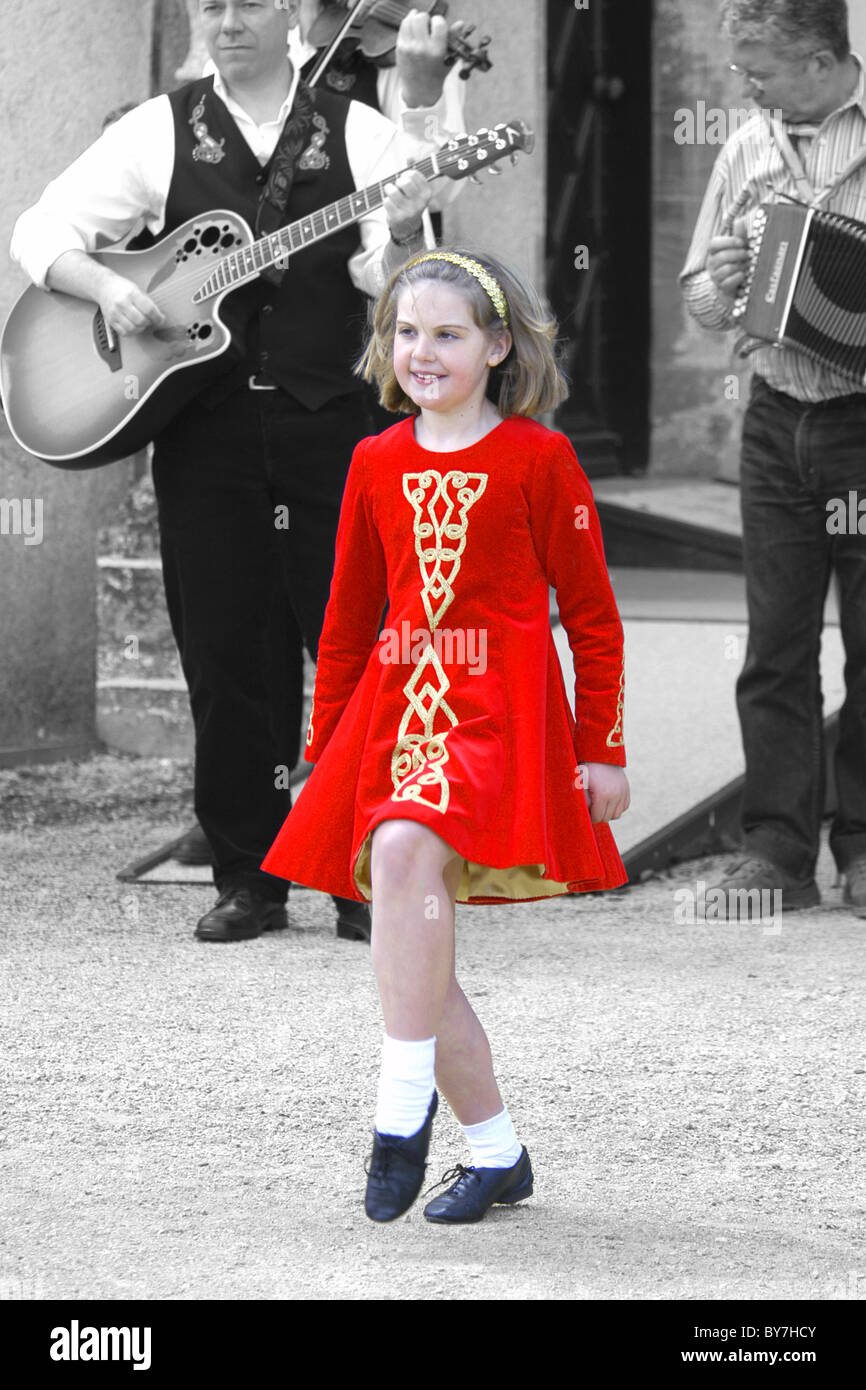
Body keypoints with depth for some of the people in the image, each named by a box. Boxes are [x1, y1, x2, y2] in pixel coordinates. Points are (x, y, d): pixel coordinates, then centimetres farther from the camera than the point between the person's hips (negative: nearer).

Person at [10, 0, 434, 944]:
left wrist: (402, 236, -24)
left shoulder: (357, 136, 5)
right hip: (205, 429, 1)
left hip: (329, 422, -1)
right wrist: (105, 288, -12)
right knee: (223, 655, 3)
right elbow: (40, 231, 6)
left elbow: (392, 287, -3)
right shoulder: (160, 133, 7)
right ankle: (249, 881, 11)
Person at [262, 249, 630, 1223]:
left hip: (500, 707, -6)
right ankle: (497, 1152, 20)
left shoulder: (538, 458, -1)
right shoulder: (376, 464, 11)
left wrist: (603, 749, -2)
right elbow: (348, 621, 18)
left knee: (402, 849, -32)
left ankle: (404, 1108, -27)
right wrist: (322, 754, 19)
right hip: (397, 703, 6)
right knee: (415, 957, 4)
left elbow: (592, 613, 1)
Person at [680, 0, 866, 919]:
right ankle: (778, 844, 6)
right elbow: (701, 302, 17)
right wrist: (720, 290, -6)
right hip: (778, 419, 4)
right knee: (776, 643, 3)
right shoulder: (749, 148, 10)